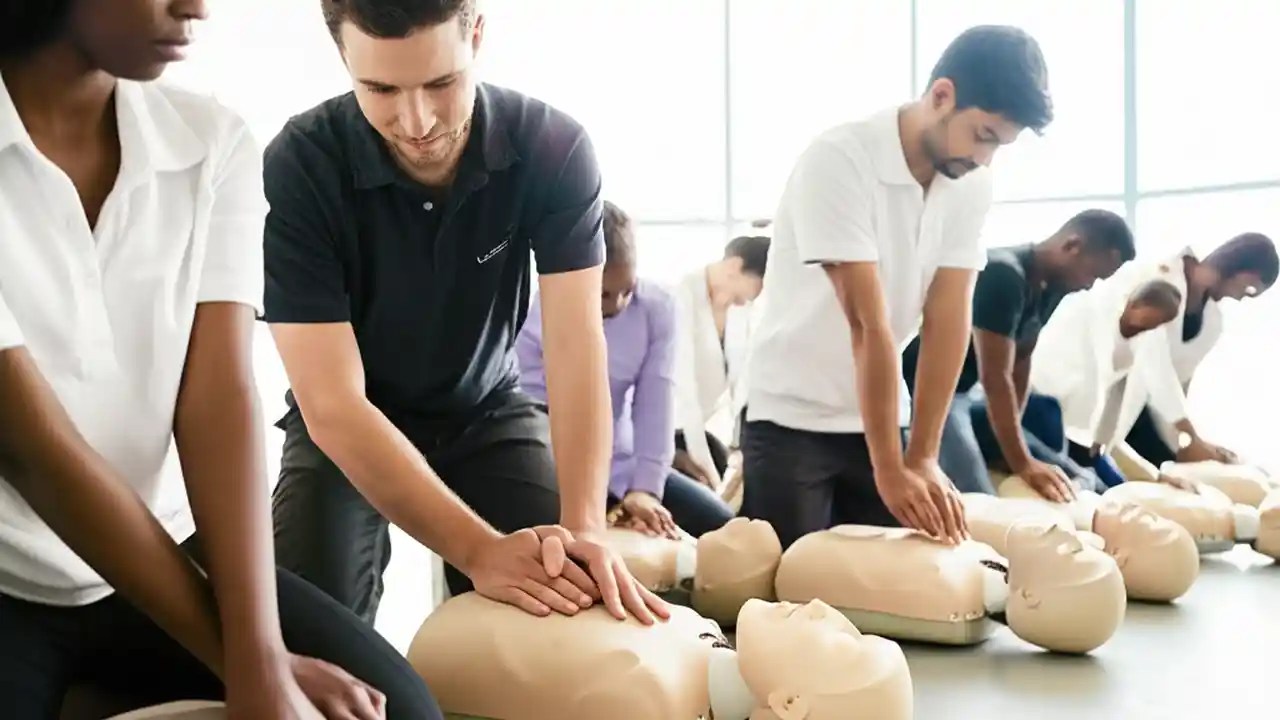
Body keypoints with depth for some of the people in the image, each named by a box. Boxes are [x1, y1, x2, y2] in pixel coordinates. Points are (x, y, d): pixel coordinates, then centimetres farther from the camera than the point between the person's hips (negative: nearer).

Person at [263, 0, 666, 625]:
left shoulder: (553, 149, -23)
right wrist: (479, 550, -41)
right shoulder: (297, 168, -29)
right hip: (347, 429, -1)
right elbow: (332, 404, -32)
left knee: (565, 607, -14)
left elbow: (577, 345, -27)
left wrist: (585, 528, -43)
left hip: (487, 411, 2)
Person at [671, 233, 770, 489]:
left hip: (693, 428, 7)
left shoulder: (742, 307, -1)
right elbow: (683, 387, -27)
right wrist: (703, 462, -27)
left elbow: (745, 379, -2)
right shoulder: (681, 296, -23)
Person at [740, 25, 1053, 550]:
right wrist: (890, 469, -25)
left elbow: (948, 320, -9)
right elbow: (868, 324, -26)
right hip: (793, 417, -5)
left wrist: (923, 457, -14)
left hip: (881, 415, 5)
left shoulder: (972, 186, -5)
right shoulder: (840, 160, -22)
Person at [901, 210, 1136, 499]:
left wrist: (1011, 441, -2)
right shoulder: (1003, 274, -25)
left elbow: (1020, 362, 6)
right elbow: (994, 378, -27)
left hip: (968, 393, 10)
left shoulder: (1049, 284, 4)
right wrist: (1022, 464, -27)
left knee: (1076, 479, 8)